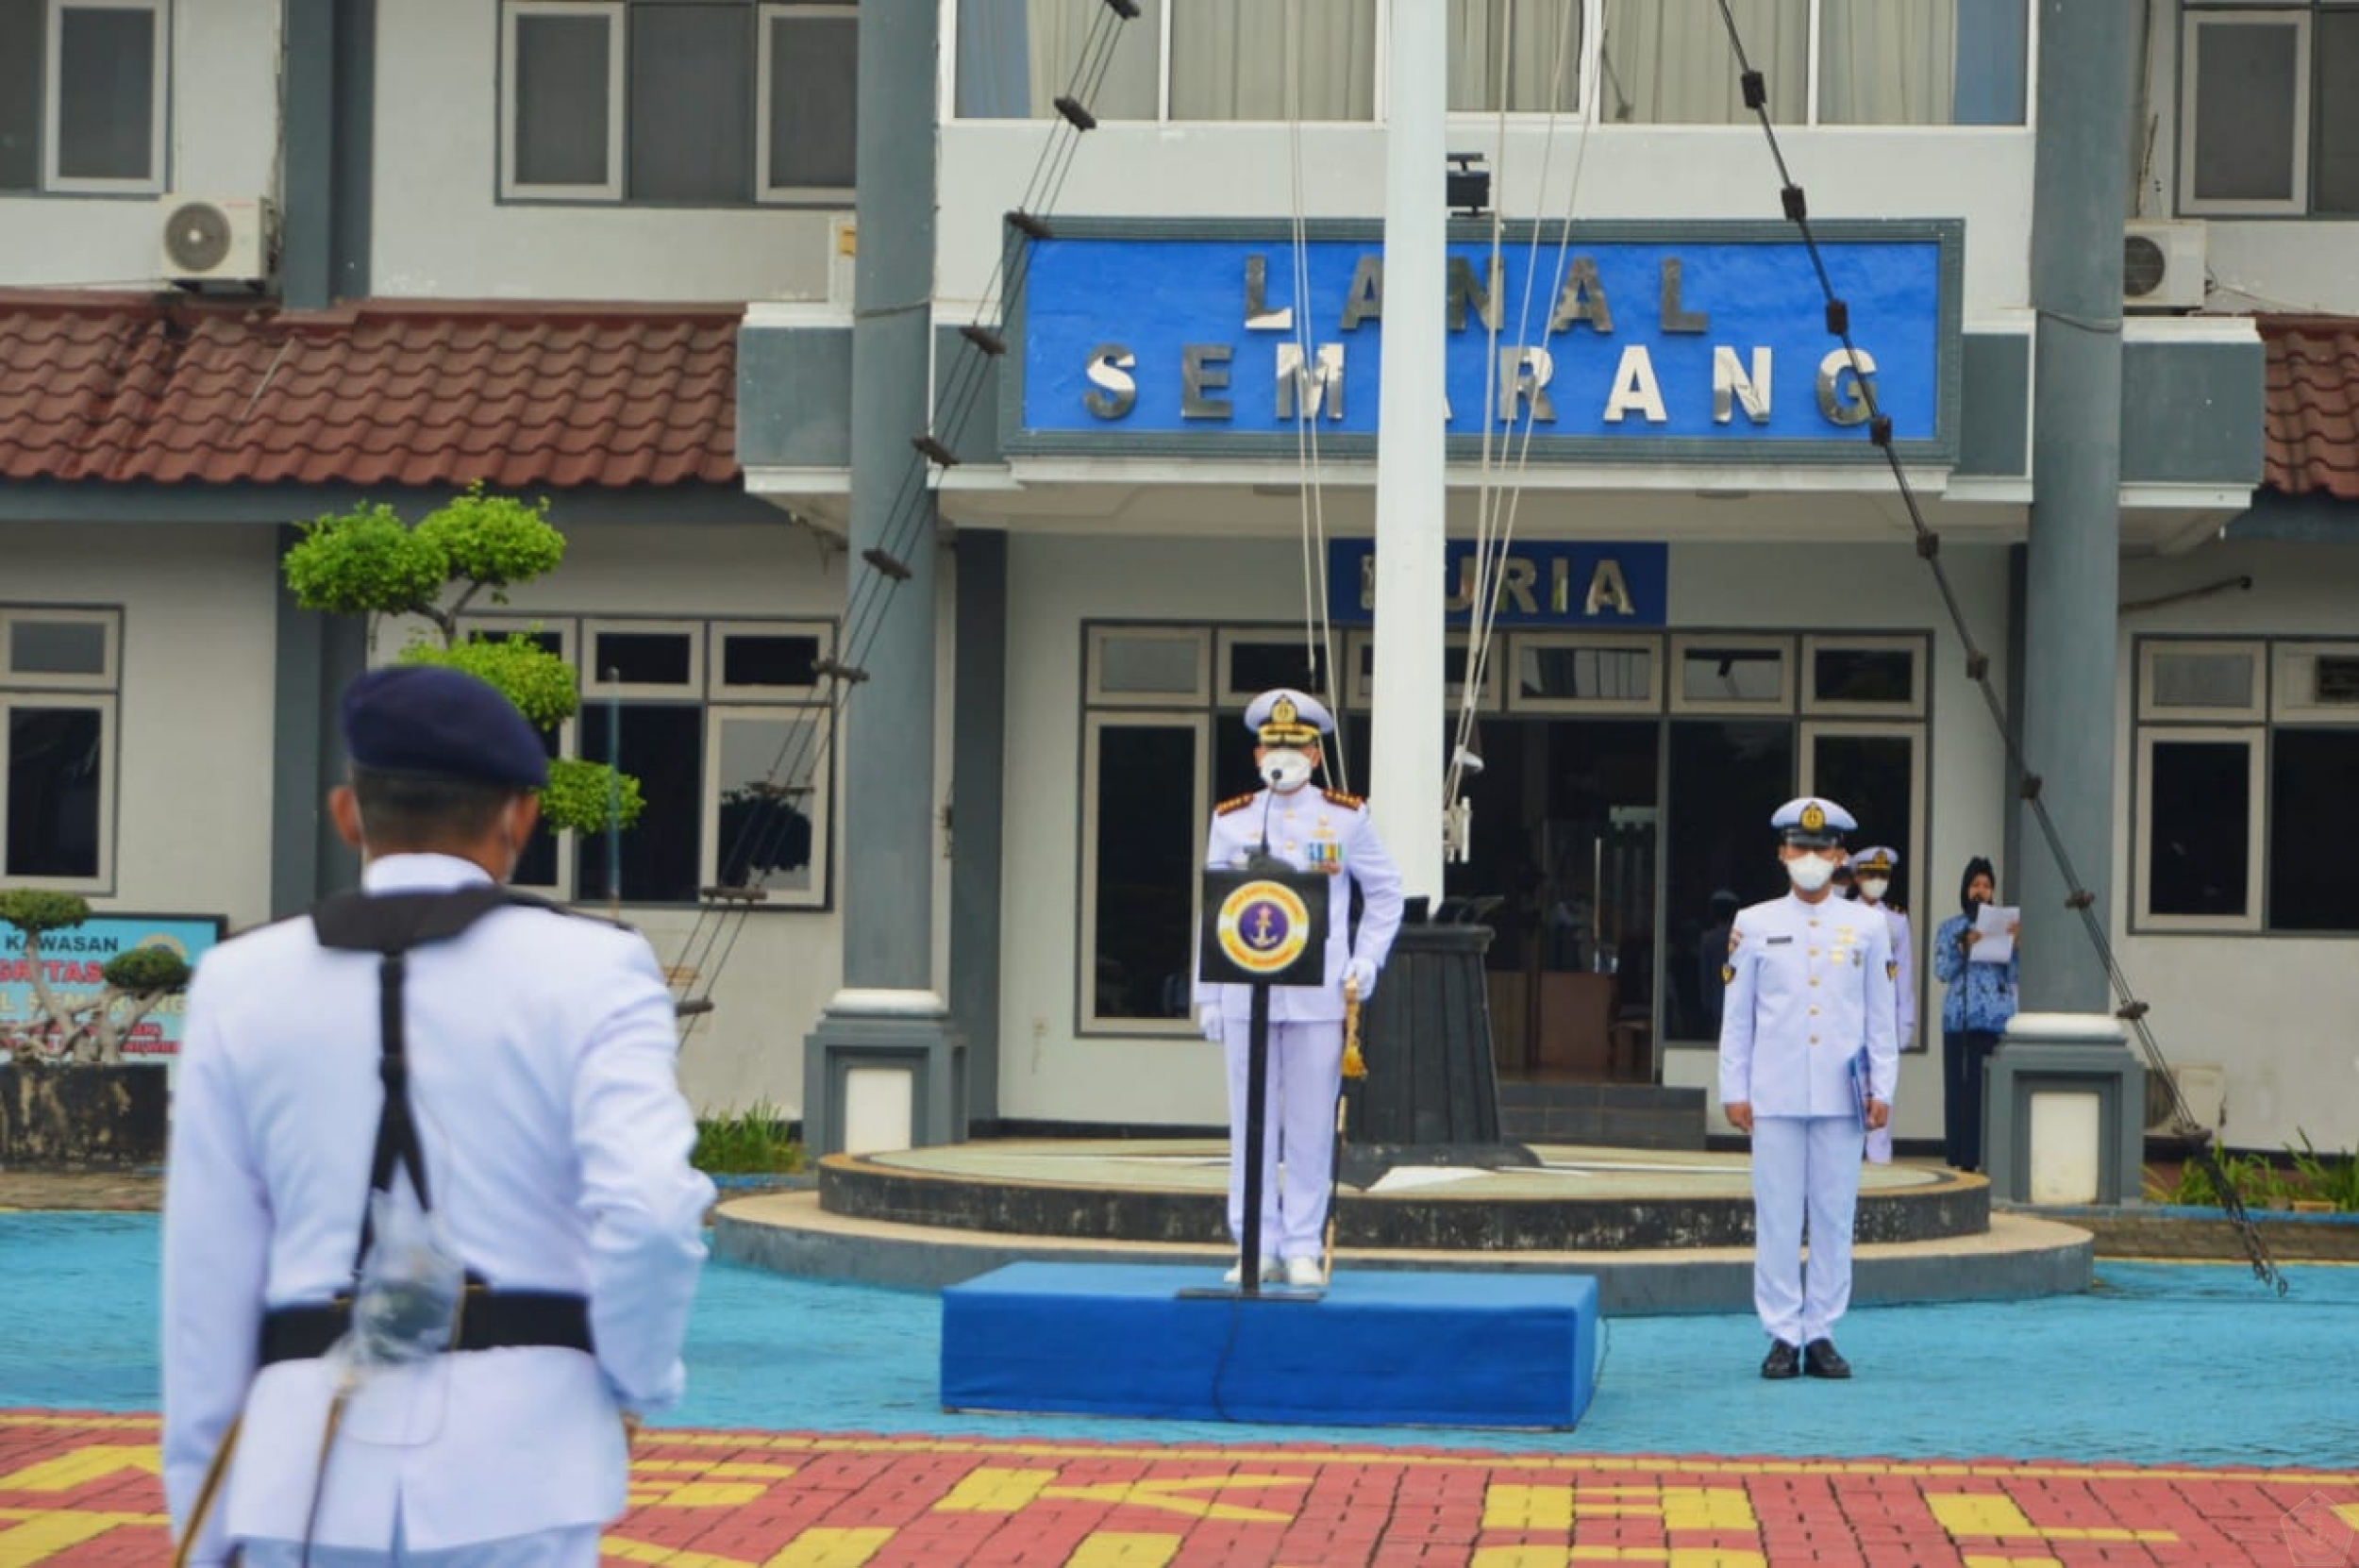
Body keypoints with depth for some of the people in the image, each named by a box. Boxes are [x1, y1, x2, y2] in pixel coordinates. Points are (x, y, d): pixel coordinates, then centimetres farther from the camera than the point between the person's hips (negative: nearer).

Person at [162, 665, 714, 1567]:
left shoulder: (241, 985, 5)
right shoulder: (590, 973, -3)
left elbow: (208, 1288, 6)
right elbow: (650, 1212, -17)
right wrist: (638, 1383, 2)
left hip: (311, 1472, 2)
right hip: (513, 1469, -2)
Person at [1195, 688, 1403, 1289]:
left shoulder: (1346, 819, 4)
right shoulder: (1230, 821, 7)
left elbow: (1385, 893, 13)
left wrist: (1368, 959, -1)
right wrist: (1209, 996, 3)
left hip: (1318, 996, -1)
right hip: (1246, 996, 1)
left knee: (1311, 1126, 1)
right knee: (1251, 1126, 2)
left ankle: (1302, 1248, 8)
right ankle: (1257, 1248, 8)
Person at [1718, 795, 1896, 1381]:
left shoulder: (1868, 927, 7)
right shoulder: (1754, 925, 6)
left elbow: (1881, 1017, 8)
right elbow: (1736, 1017, 7)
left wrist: (1882, 1089, 2)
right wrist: (1734, 1090, 2)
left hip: (1841, 1097, 1)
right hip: (1775, 1096, -1)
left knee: (1835, 1218, 3)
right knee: (1776, 1217, 0)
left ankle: (1822, 1333, 10)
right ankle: (1782, 1336, 5)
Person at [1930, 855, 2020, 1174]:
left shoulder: (2005, 927, 11)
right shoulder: (1950, 928, 11)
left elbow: (2014, 975, 4)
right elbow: (1941, 972, 1)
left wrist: (2016, 943, -11)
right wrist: (1963, 947, -13)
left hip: (1996, 1018, 0)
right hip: (1958, 1016, 0)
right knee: (1957, 1084, -3)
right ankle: (1959, 1156, 1)